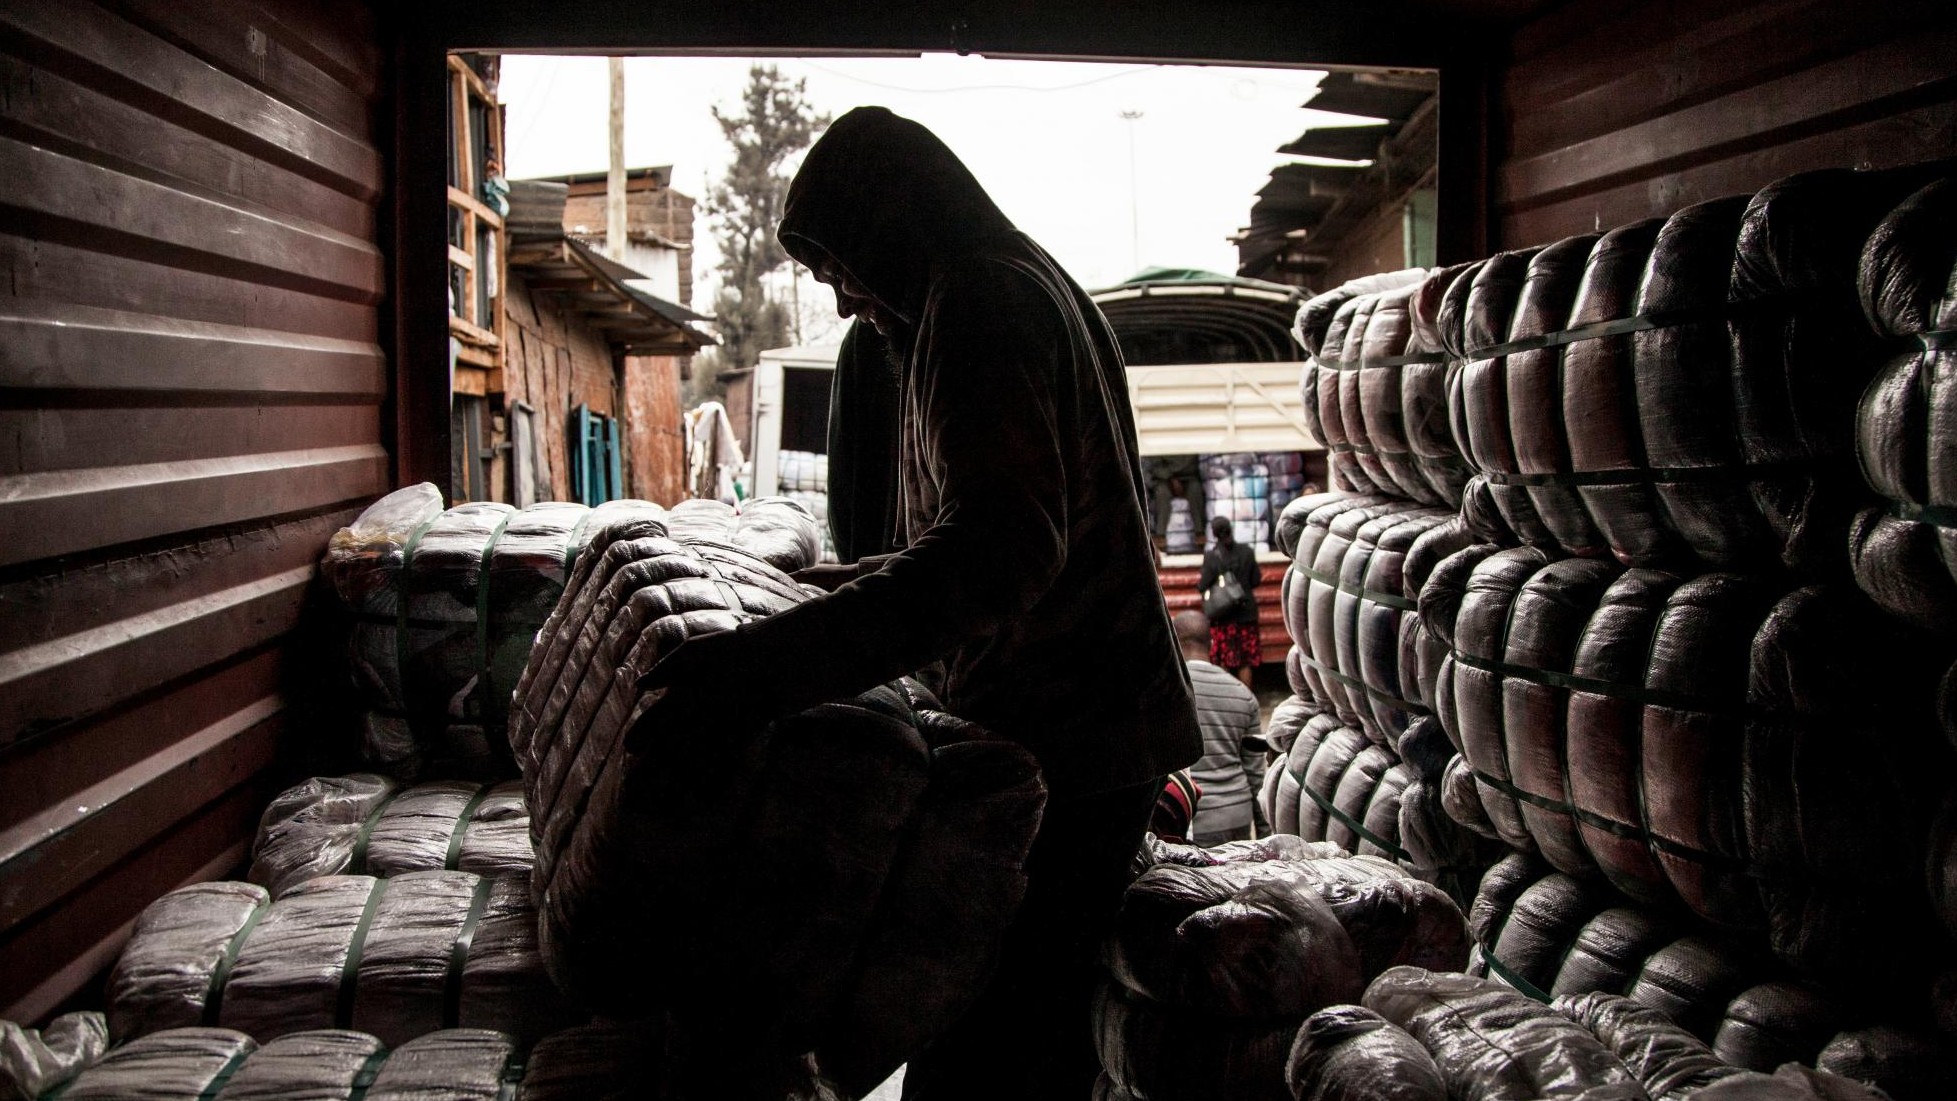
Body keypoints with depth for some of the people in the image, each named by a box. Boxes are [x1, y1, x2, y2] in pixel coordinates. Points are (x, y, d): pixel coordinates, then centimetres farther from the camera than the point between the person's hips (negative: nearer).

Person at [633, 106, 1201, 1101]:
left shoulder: (977, 299, -14)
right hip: (1102, 727, 11)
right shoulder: (1033, 285, 21)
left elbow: (999, 544, -32)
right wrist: (851, 586, 33)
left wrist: (770, 665, -40)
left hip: (1059, 746, -11)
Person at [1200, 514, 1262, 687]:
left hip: (1222, 616, -3)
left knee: (1222, 661, 5)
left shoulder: (1211, 556, -12)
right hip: (1246, 612, 3)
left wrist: (1199, 585, 11)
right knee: (1246, 661, 10)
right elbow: (1255, 581, 3)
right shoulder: (1247, 552, -3)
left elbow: (1203, 586, -11)